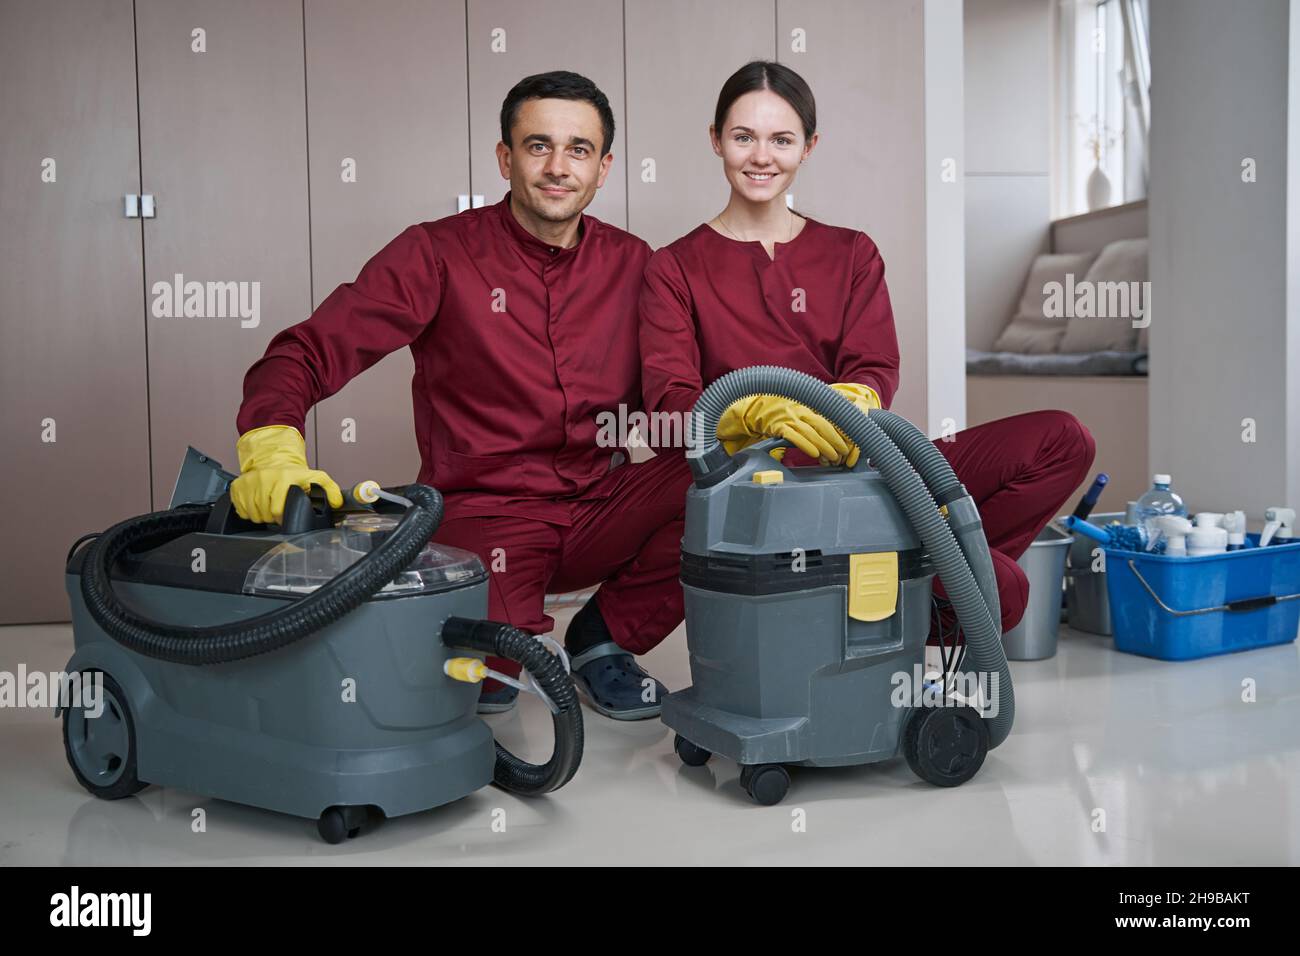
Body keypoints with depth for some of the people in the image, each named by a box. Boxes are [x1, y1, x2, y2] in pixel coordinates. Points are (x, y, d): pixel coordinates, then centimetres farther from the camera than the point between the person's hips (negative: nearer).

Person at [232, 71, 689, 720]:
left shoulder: (631, 263, 8)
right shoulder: (439, 254, -5)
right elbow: (304, 355, -11)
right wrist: (272, 452, -31)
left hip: (601, 509, 4)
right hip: (484, 514, -4)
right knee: (487, 669, -31)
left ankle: (605, 637, 2)